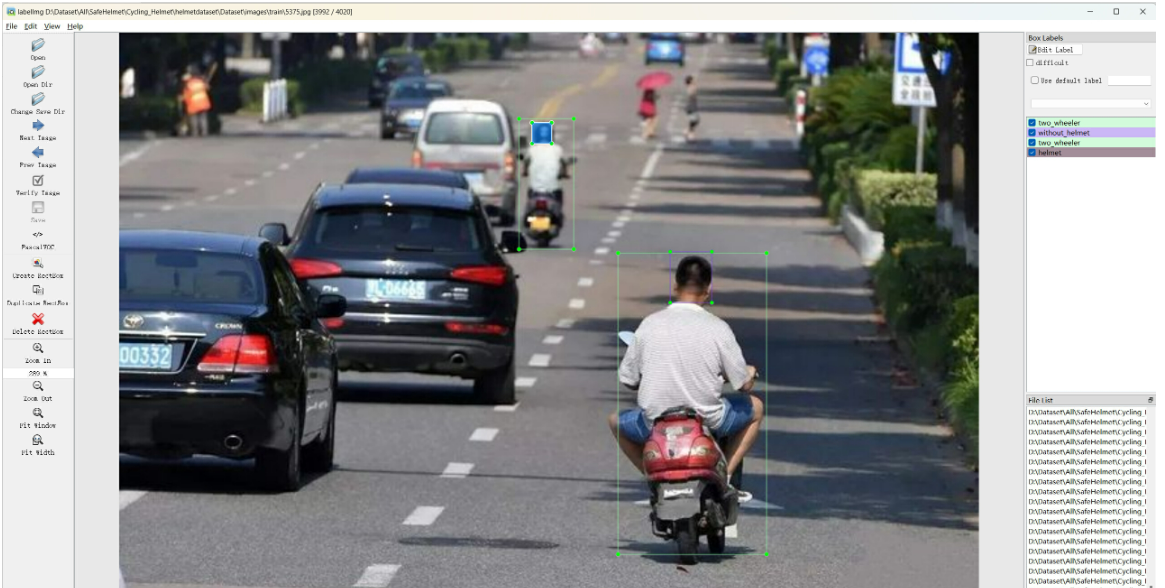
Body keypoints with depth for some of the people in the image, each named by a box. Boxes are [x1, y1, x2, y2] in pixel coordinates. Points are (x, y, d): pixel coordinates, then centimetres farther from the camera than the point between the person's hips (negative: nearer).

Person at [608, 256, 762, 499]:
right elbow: (743, 384, -3)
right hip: (707, 422, -1)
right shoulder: (718, 328, -8)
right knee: (755, 407, 27)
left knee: (616, 421, 32)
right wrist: (750, 373, 22)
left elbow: (627, 379, 4)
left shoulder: (649, 324, -3)